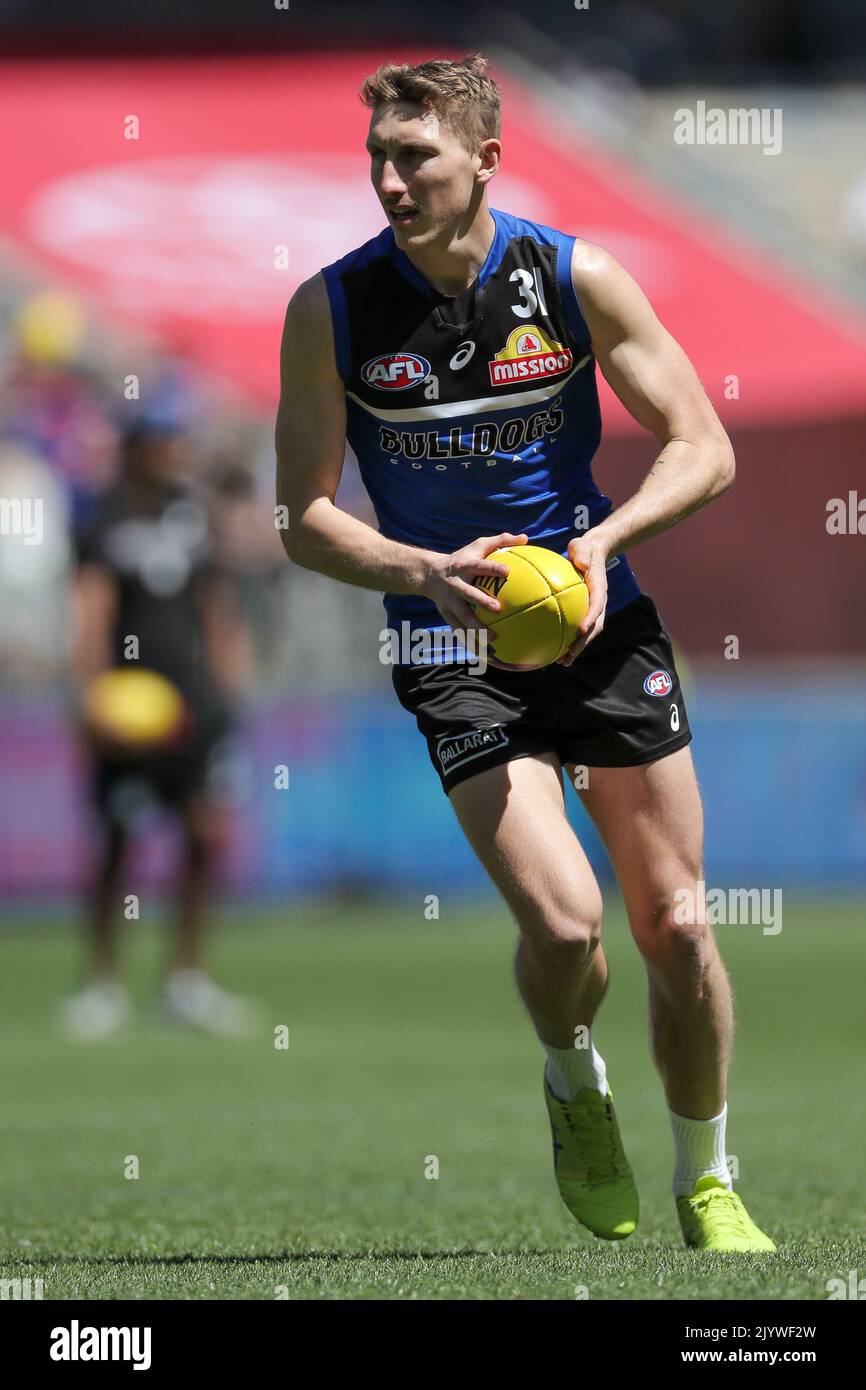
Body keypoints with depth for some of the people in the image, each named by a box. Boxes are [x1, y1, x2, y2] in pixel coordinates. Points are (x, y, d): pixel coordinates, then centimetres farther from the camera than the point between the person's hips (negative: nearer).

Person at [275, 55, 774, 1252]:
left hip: (604, 626, 2)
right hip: (456, 649, -2)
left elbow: (703, 448, -2)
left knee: (675, 927, 1)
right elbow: (305, 520, -5)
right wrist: (428, 574, -22)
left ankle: (707, 1185, 22)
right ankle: (574, 1087, 15)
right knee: (563, 924, -19)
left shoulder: (574, 276, -7)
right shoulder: (332, 309, -8)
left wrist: (604, 538, -19)